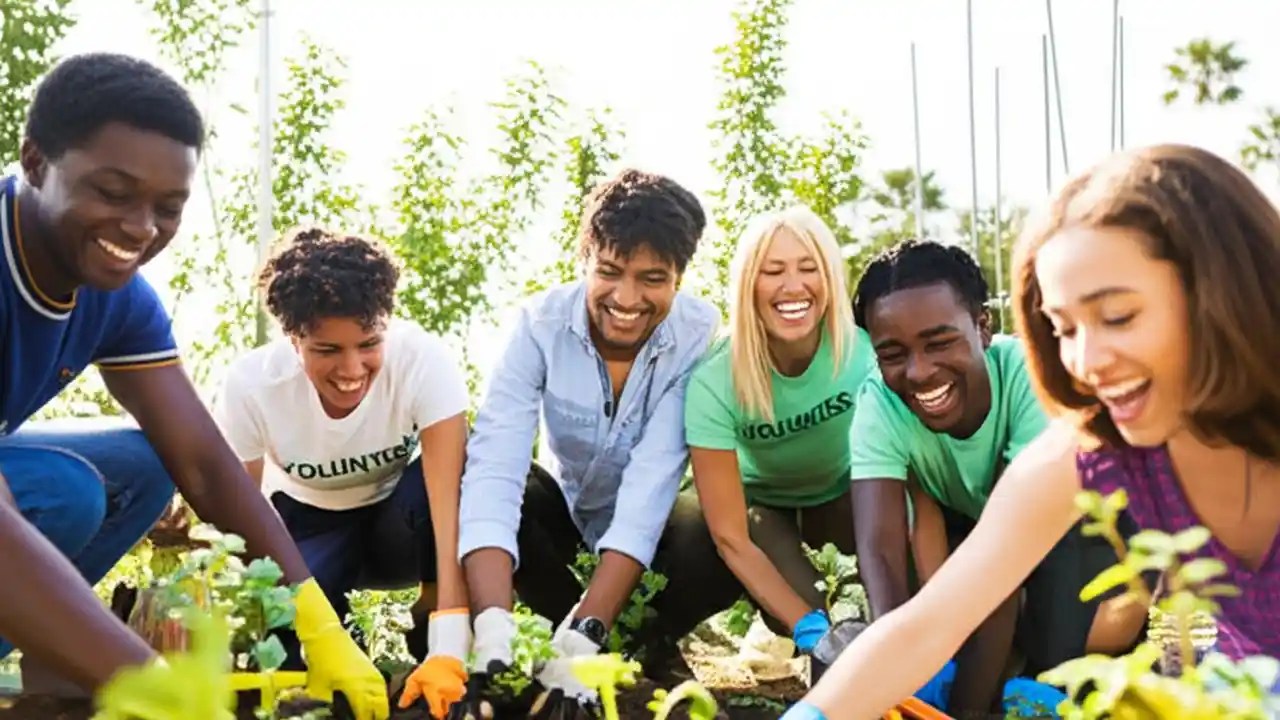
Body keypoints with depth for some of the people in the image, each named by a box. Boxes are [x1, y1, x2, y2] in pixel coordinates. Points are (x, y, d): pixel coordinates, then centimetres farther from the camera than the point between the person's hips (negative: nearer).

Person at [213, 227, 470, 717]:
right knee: (290, 648, -29)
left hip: (400, 521, 0)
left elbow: (450, 498, -40)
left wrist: (448, 649, -48)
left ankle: (430, 647, -13)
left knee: (439, 484, -37)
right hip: (308, 523, 1)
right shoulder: (250, 384, -28)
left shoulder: (424, 360, -33)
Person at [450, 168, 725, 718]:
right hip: (564, 504, 2)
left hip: (649, 523, -1)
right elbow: (493, 468, -35)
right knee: (466, 502, -30)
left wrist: (584, 636, -44)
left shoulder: (700, 336, -25)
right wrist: (493, 631, -50)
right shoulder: (542, 322, -24)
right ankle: (610, 639, -12)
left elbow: (652, 483, -33)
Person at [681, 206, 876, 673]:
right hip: (763, 503, -2)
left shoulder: (864, 351, -31)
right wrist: (812, 630, -40)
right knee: (807, 628, -20)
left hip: (845, 492, 3)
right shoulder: (714, 383, -33)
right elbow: (730, 538, -29)